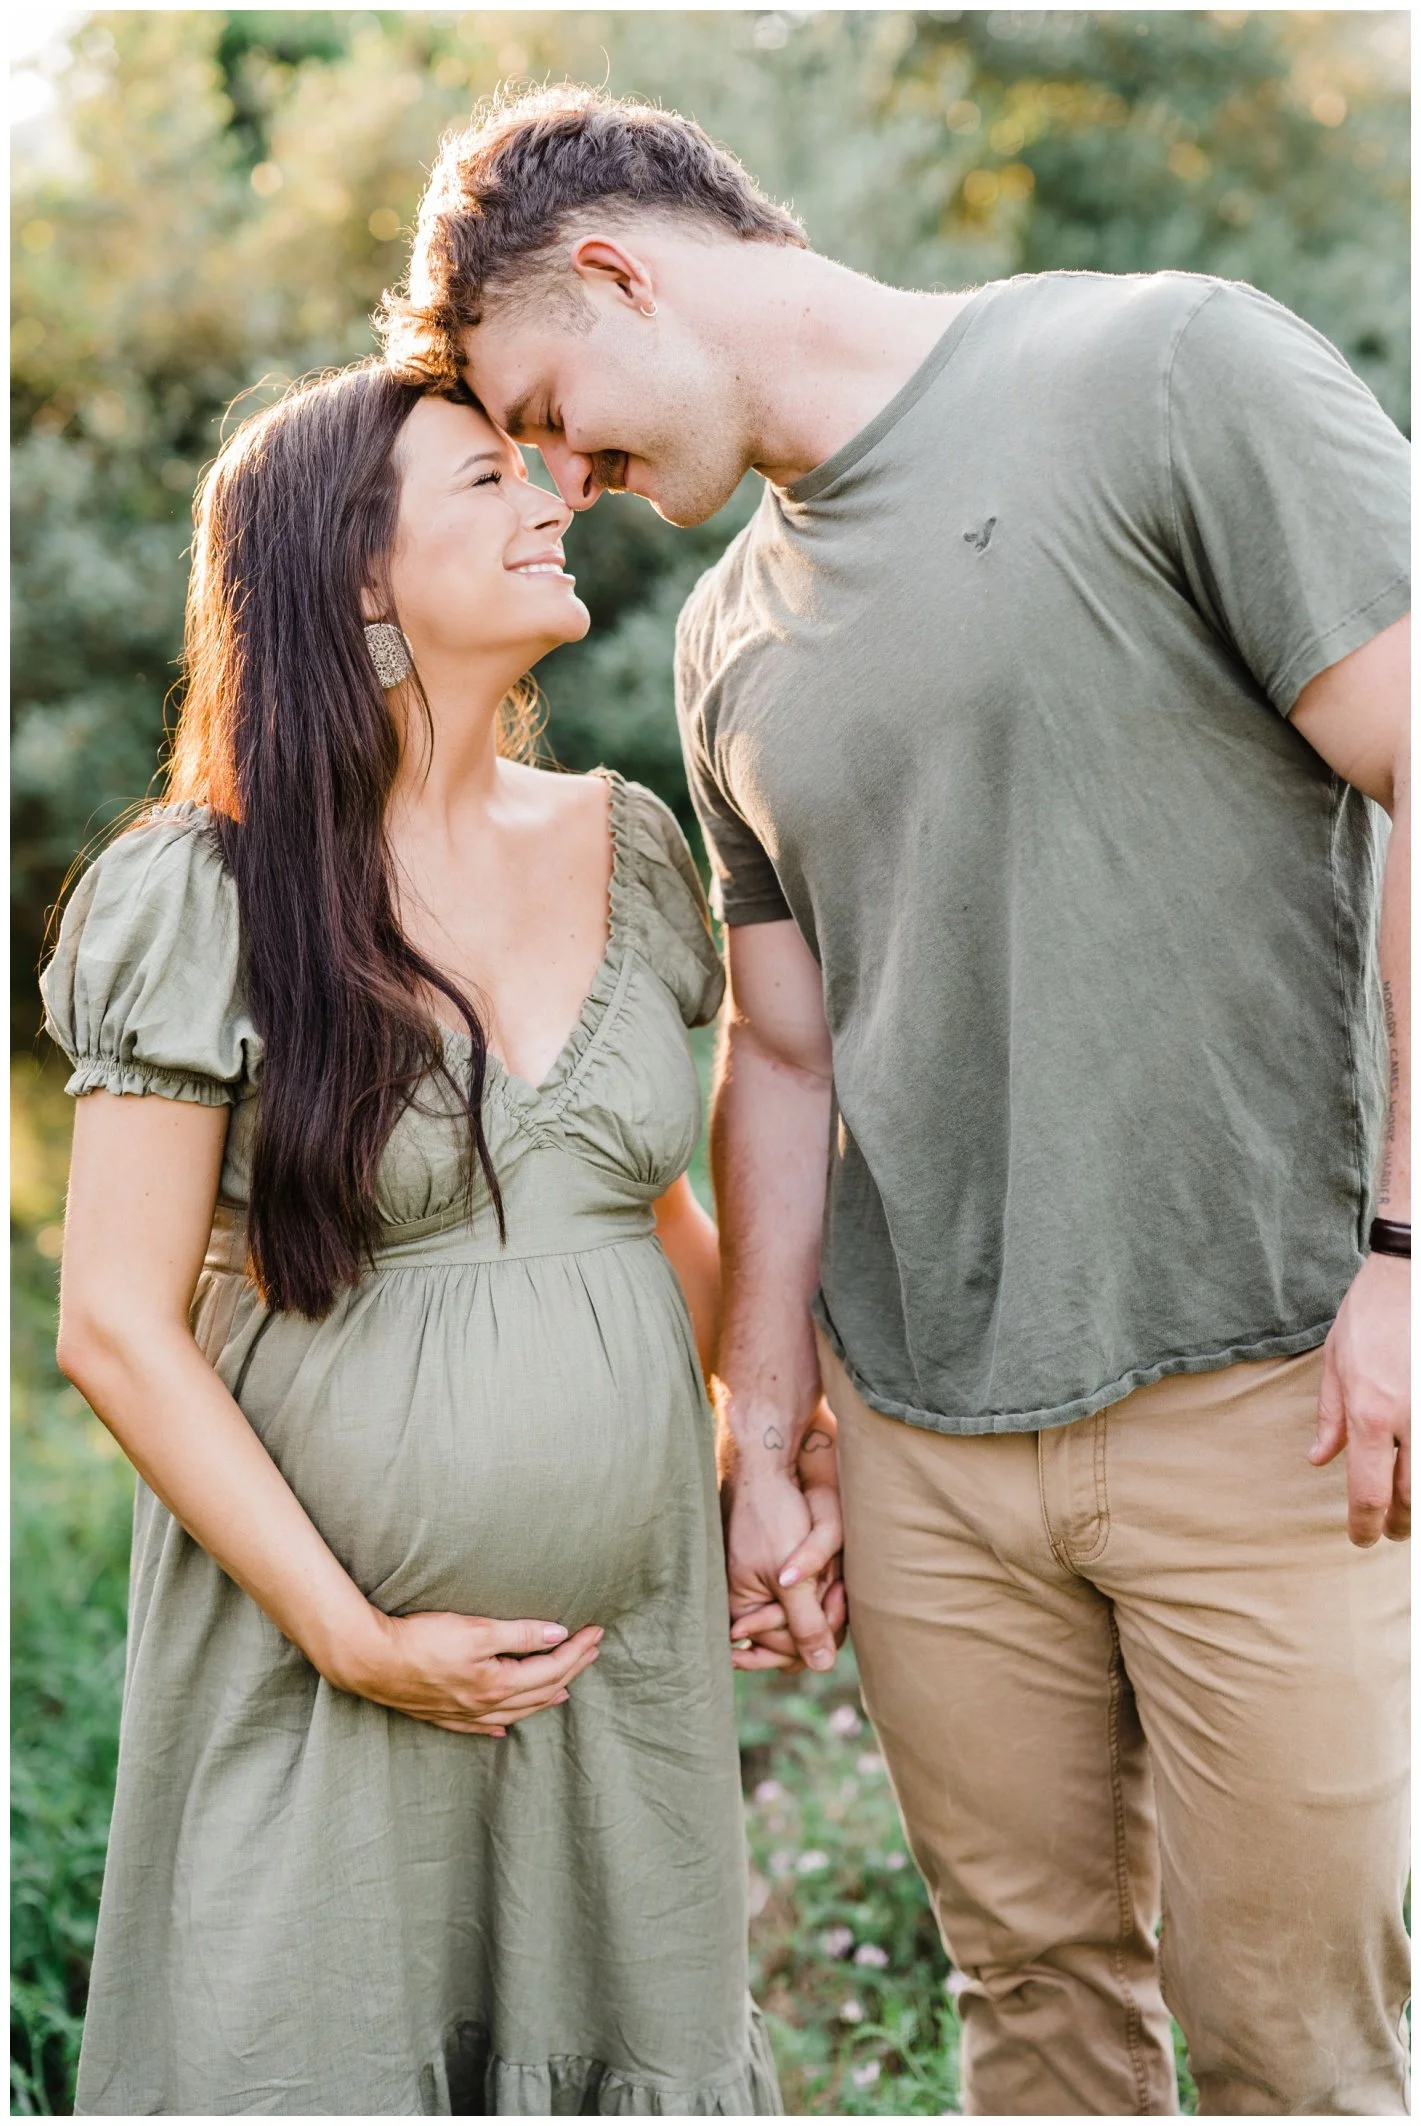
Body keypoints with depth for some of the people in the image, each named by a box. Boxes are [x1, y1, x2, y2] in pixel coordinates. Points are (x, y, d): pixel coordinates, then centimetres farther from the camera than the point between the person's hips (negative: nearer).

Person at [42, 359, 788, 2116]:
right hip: (324, 1654, -4)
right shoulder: (208, 897, -10)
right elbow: (119, 1329, -11)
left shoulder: (623, 848, 6)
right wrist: (354, 1637, -13)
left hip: (626, 1638, 5)